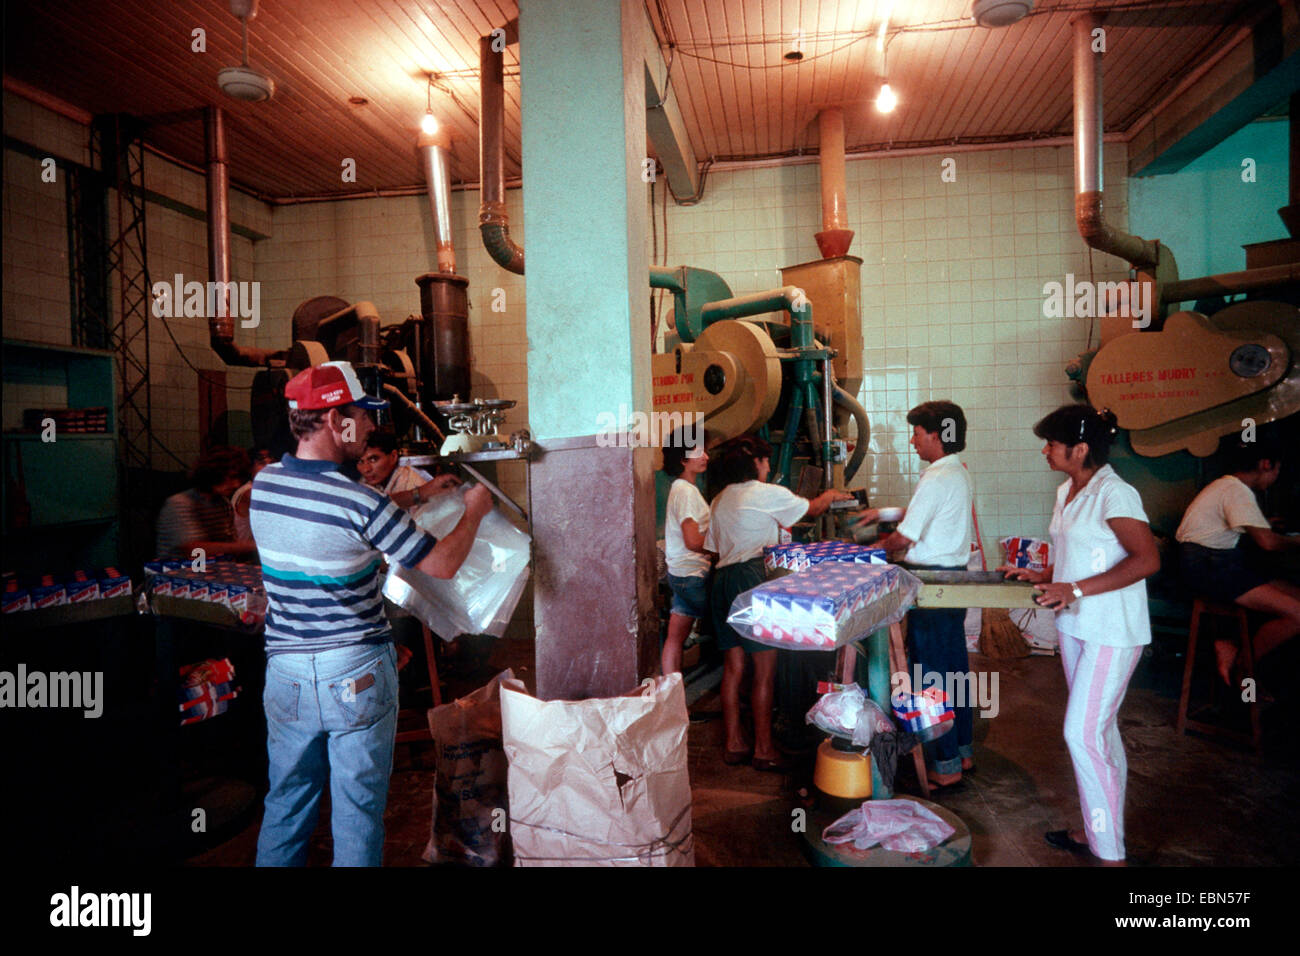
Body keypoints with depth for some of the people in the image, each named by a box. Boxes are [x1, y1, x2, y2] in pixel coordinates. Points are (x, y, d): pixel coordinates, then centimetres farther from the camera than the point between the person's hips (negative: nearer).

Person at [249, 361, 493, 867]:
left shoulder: (264, 483, -1)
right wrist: (474, 510, 3)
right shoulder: (360, 503, -21)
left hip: (285, 669, 6)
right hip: (355, 674, -6)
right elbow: (442, 563, -14)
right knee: (358, 806, 10)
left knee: (286, 800, 20)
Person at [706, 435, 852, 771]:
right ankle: (764, 749, 5)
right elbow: (813, 508, 12)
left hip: (722, 579, 8)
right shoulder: (768, 494, -2)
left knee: (733, 667, 11)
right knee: (765, 669, -1)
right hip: (752, 577, -8)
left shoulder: (719, 499, 17)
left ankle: (734, 744, 18)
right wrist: (831, 495, 34)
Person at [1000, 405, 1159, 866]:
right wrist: (1043, 576, 6)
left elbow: (1147, 559, -22)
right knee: (1099, 732, 18)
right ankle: (1097, 830, 31)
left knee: (1082, 734, -8)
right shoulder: (1066, 492, 10)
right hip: (1076, 625, 9)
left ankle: (1110, 853, 5)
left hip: (1112, 632, -9)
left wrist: (1076, 589, -26)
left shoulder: (1114, 493, -18)